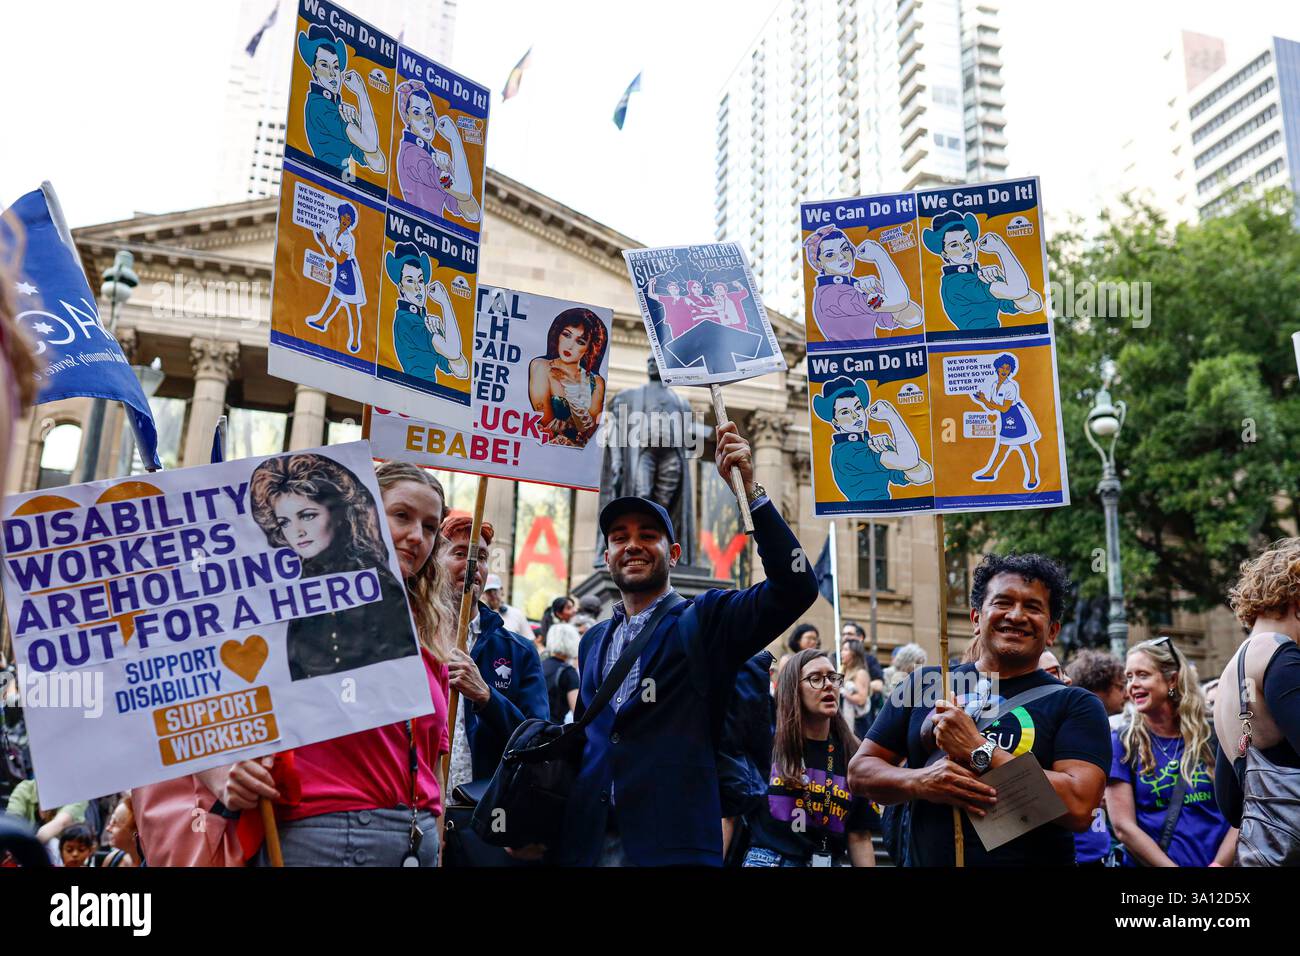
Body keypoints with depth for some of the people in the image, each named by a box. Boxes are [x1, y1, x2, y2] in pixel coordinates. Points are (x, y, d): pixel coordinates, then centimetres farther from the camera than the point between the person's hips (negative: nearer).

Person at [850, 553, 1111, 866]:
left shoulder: (1076, 705, -5)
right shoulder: (925, 684, 2)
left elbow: (1078, 807, -18)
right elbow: (859, 771, 3)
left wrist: (978, 752, -20)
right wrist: (918, 782, -16)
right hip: (926, 858, 2)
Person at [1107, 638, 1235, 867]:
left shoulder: (1212, 738, 7)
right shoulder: (1122, 743, 1)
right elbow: (1123, 826, -4)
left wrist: (1220, 863, -10)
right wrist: (1171, 865, -12)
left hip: (1214, 860, 1)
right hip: (1149, 862, -1)